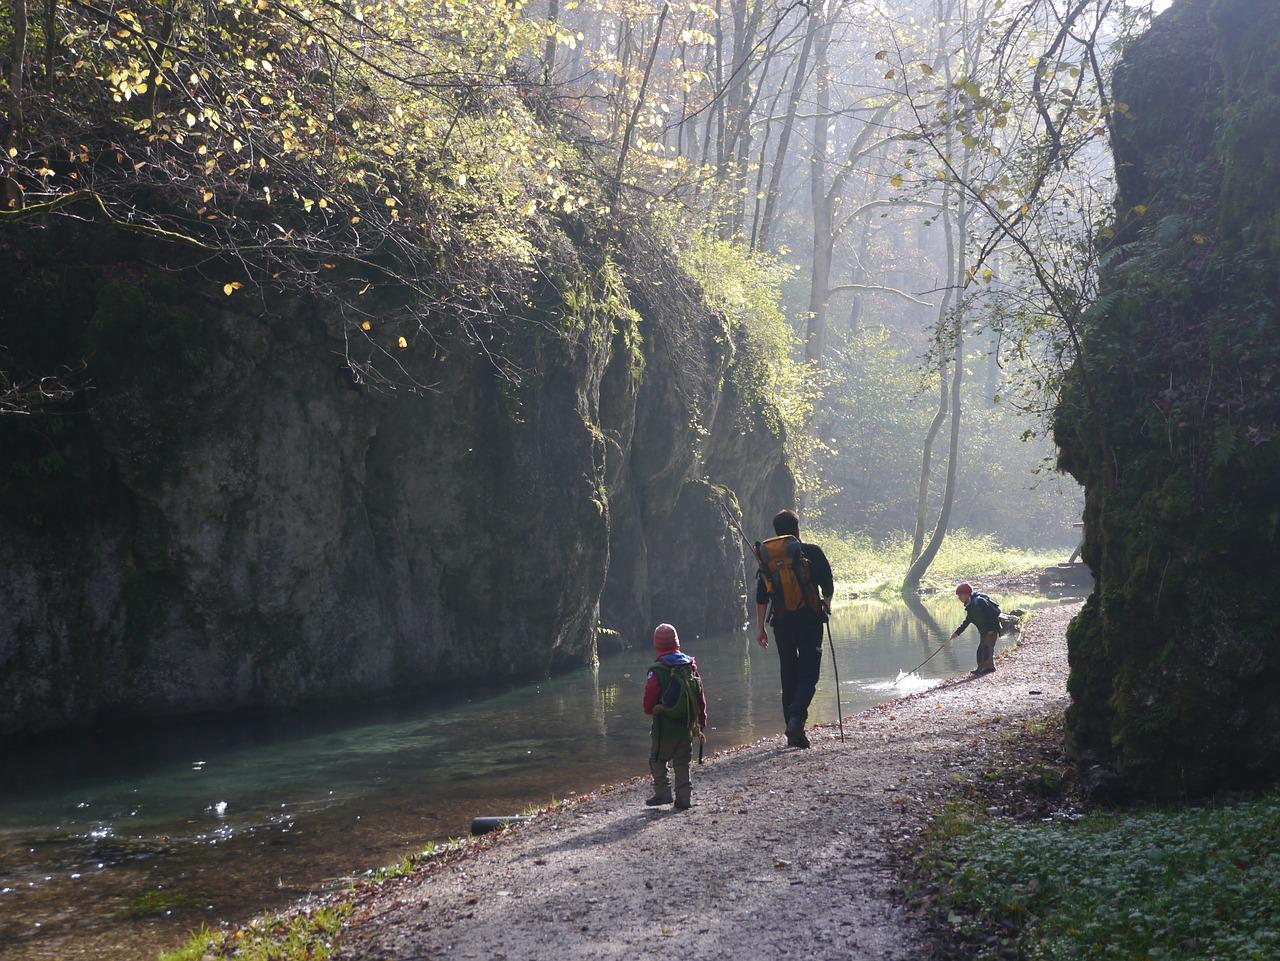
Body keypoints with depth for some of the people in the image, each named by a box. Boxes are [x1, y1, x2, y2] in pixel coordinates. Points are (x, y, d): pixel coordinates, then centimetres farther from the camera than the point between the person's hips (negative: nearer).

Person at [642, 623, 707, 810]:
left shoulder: (657, 670, -13)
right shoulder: (690, 665, 1)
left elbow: (649, 699, -11)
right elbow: (700, 695, 6)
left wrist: (651, 711, 12)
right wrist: (702, 721, 16)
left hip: (664, 726, -4)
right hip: (686, 726, 4)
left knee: (657, 760, 11)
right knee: (682, 763, 13)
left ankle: (663, 792, 3)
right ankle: (684, 797, 10)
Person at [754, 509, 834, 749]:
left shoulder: (766, 557, 5)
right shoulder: (811, 552, -4)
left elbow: (761, 597, 6)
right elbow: (828, 587, 3)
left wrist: (760, 628, 12)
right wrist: (826, 603, 25)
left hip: (781, 623, 3)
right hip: (809, 621, -3)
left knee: (788, 676, 12)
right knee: (809, 673, 1)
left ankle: (793, 733, 11)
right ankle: (797, 716, -23)